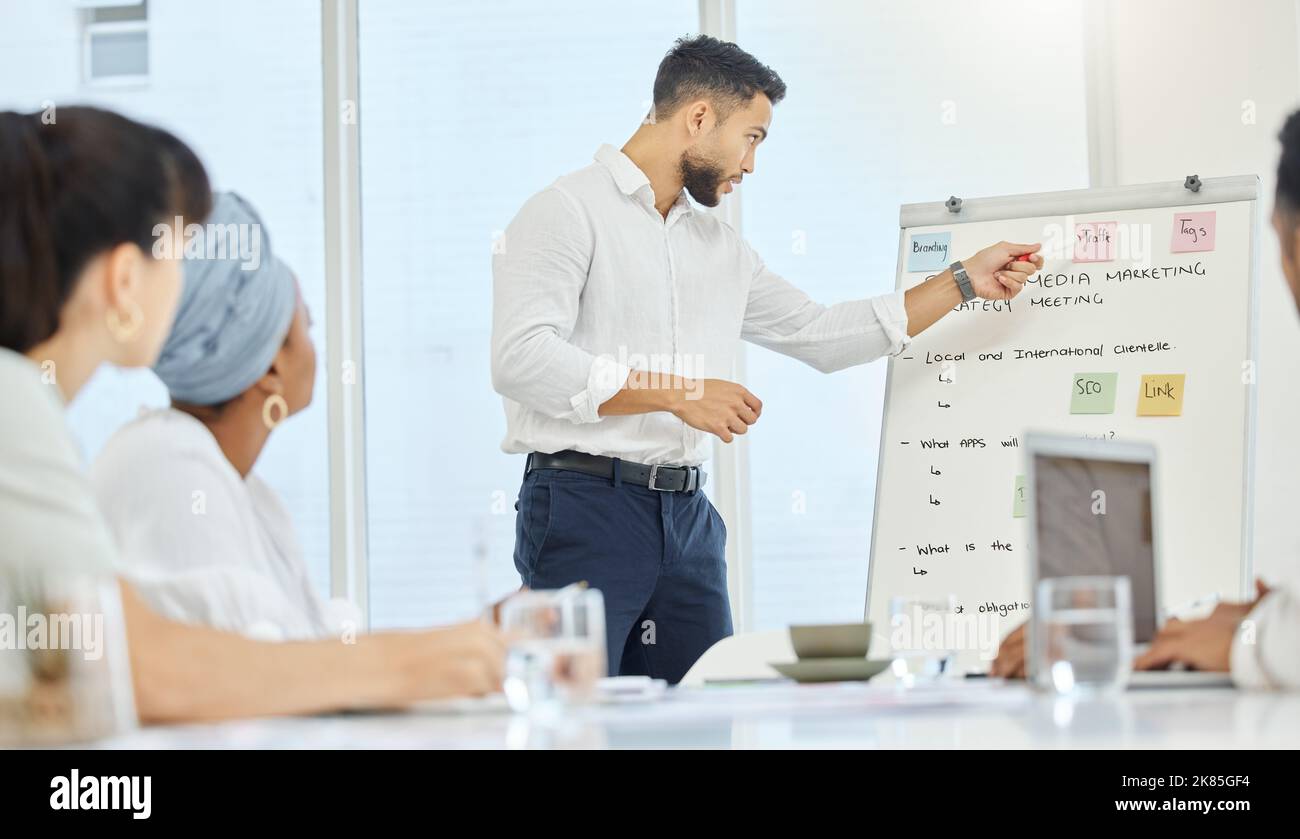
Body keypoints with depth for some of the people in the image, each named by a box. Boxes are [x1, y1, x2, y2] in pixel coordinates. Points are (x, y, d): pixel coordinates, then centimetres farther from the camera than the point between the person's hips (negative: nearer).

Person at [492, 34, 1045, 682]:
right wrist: (677, 393, -17)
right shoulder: (566, 212, -4)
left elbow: (818, 334, 25)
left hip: (687, 515, 7)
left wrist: (965, 281, 22)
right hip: (584, 506, -7)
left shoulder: (721, 249, 20)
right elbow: (522, 358, -17)